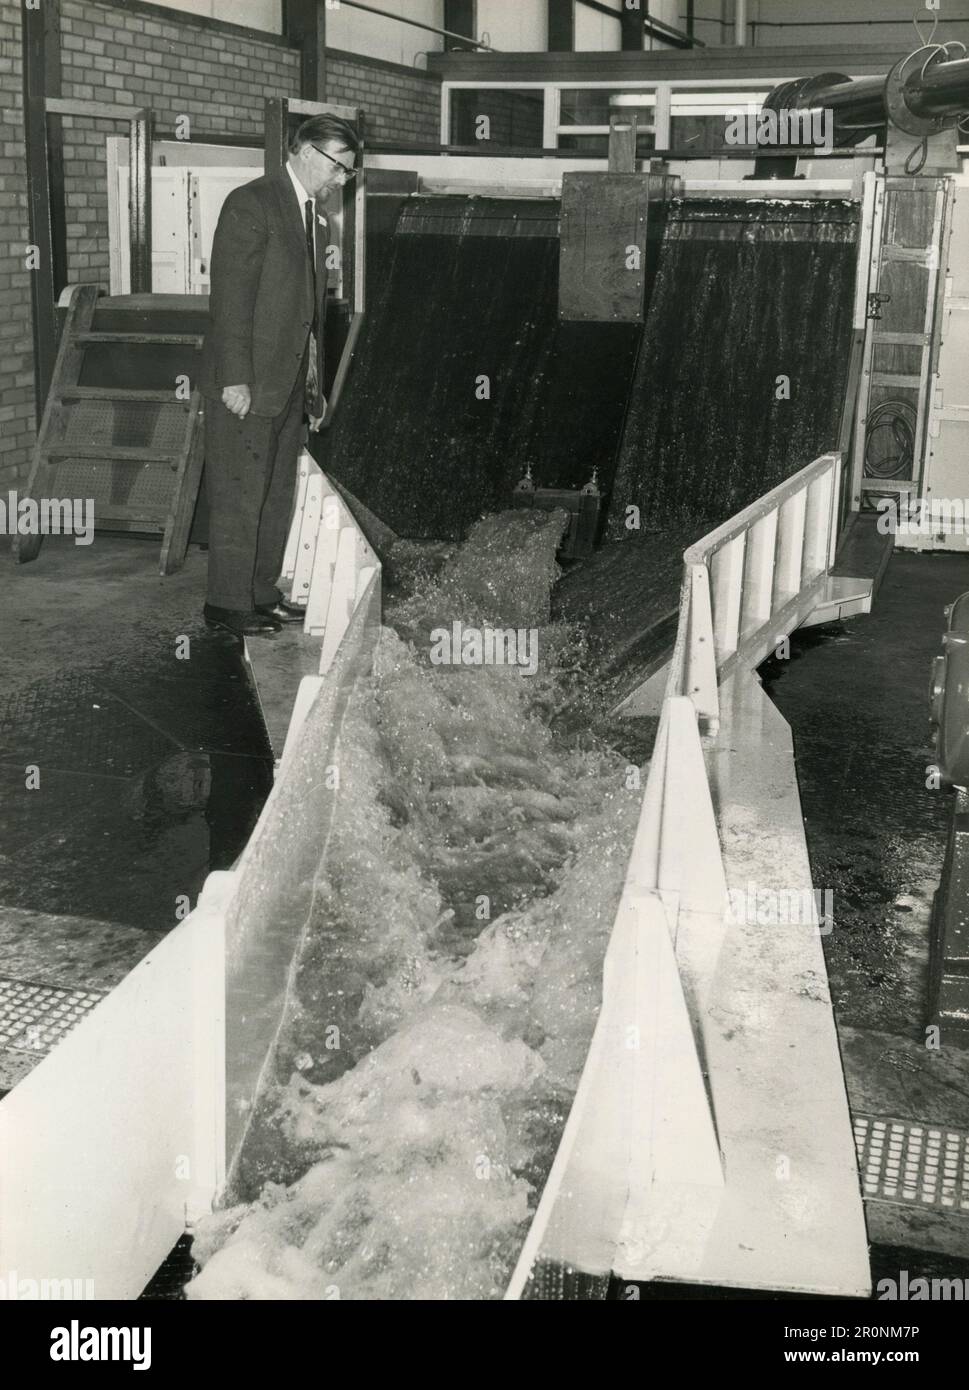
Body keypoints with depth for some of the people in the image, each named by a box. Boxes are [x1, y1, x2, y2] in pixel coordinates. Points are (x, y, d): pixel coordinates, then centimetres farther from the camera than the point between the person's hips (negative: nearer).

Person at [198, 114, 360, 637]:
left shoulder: (315, 216, 17)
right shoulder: (251, 203, -10)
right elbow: (230, 295, -16)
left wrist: (314, 386, 17)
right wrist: (235, 378, -21)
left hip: (290, 384, 8)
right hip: (247, 383, -8)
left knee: (277, 495, 13)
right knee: (239, 496, -2)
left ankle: (261, 593, 24)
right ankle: (227, 603, 6)